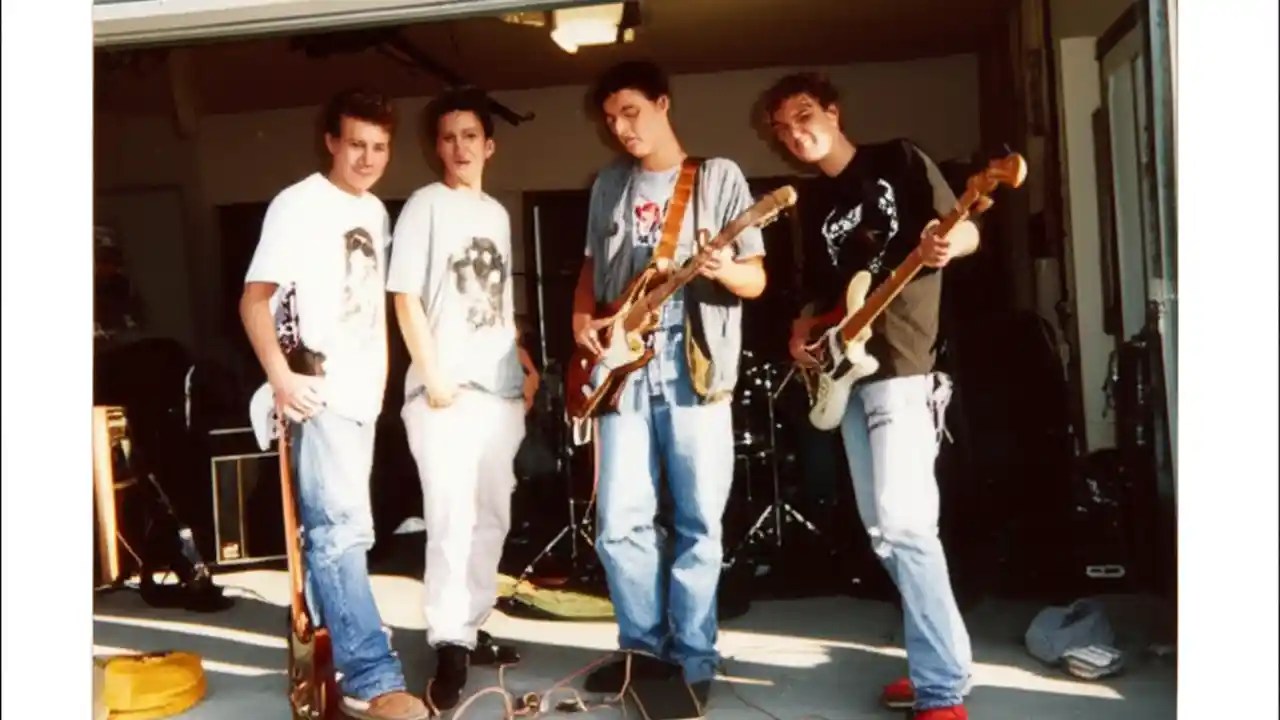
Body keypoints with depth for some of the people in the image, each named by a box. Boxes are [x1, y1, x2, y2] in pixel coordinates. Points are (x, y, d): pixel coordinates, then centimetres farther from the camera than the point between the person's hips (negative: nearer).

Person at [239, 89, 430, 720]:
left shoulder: (376, 212, 14)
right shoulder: (298, 205, -8)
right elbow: (254, 298, -11)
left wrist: (382, 371, 14)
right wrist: (280, 377, -21)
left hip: (362, 390, 8)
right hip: (320, 391, -8)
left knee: (335, 524, 15)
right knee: (344, 526, -12)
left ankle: (327, 639, 28)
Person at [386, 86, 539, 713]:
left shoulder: (497, 213, 16)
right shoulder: (425, 205, -2)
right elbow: (406, 298, -8)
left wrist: (526, 363, 13)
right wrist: (432, 376, -15)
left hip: (501, 388, 7)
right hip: (446, 389, -7)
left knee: (492, 517, 11)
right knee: (453, 517, -11)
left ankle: (470, 626, 23)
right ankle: (449, 646, -5)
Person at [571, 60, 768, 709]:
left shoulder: (720, 177, 2)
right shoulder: (609, 185, 14)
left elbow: (757, 279, -1)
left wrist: (725, 270, -23)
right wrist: (581, 316, 2)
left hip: (696, 371, -3)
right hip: (623, 371, 4)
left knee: (698, 523, 1)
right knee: (619, 523, 2)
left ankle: (694, 657, 14)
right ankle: (645, 644, 19)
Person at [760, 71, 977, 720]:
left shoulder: (899, 161, -1)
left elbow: (967, 231, -4)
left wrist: (948, 244, -27)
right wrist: (803, 329, 5)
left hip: (904, 363, -8)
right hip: (848, 372, 8)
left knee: (902, 522, -18)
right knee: (880, 528, 9)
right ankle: (934, 660, 20)